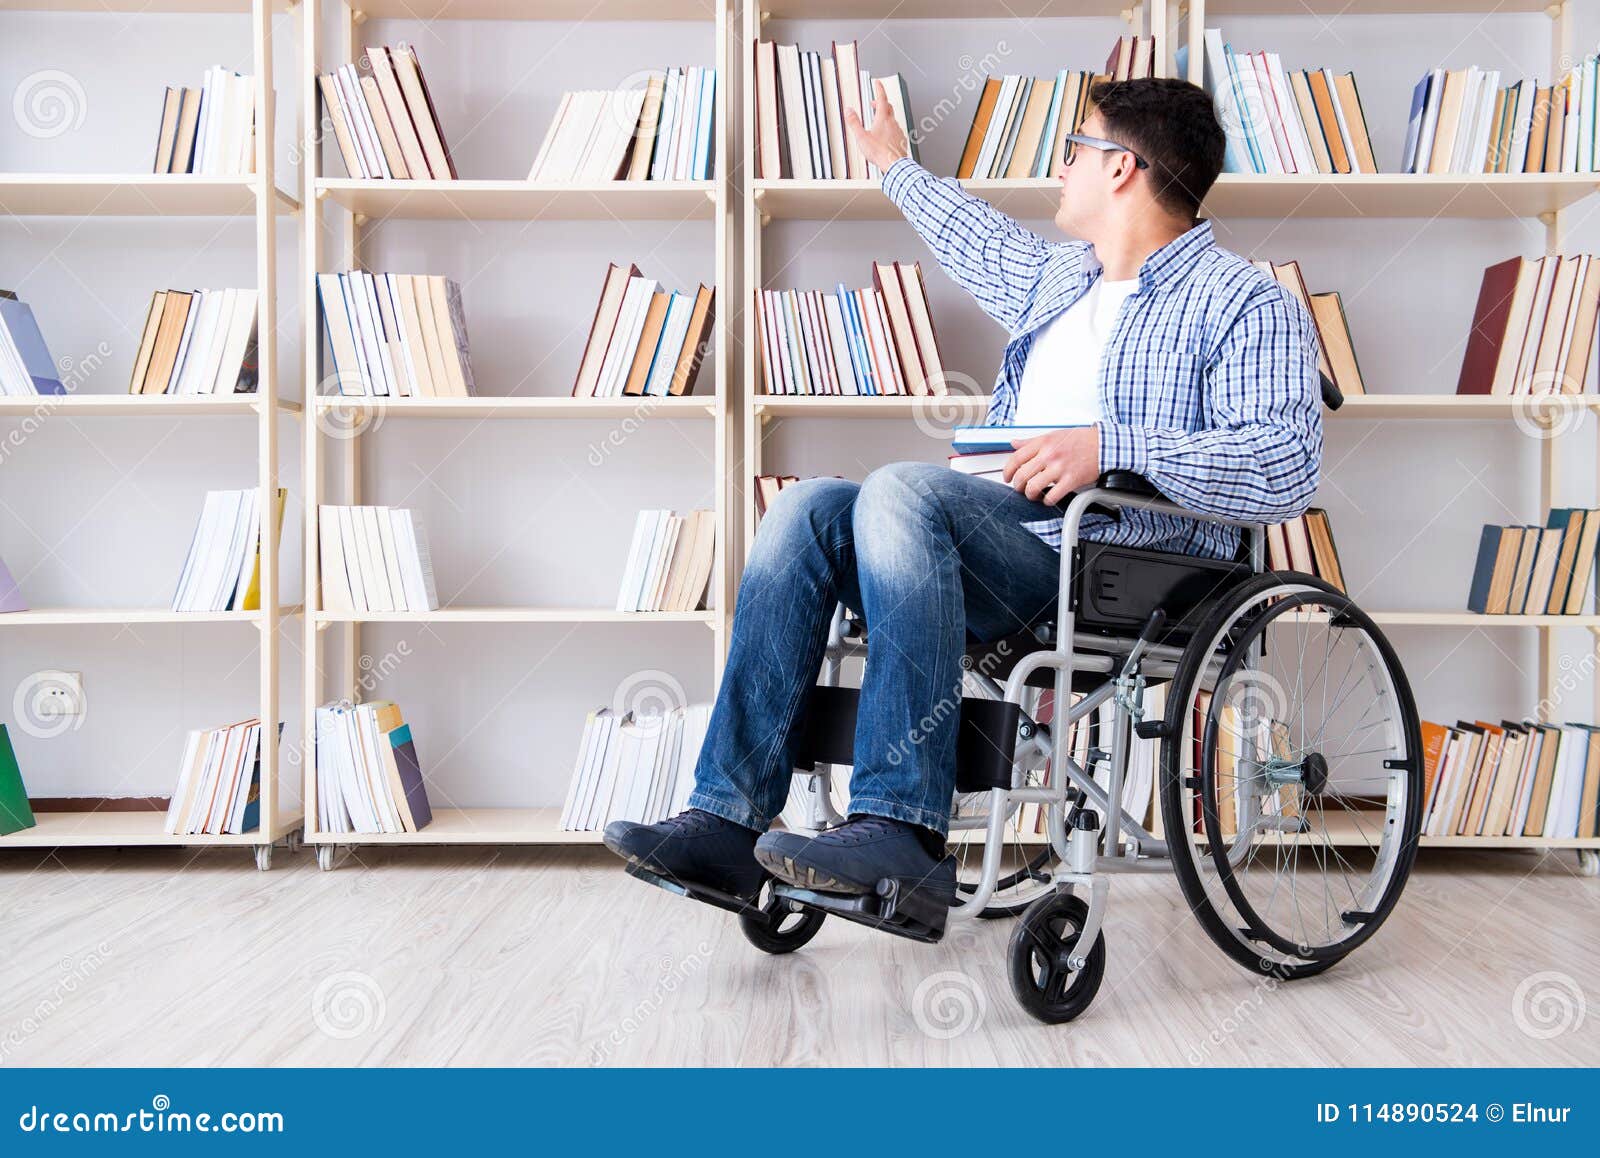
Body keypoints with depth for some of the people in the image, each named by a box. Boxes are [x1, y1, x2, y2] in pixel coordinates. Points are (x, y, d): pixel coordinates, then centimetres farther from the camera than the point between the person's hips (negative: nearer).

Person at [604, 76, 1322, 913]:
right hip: (1000, 541, 8)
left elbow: (1286, 465, -16)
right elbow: (979, 241, 47)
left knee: (902, 488, -31)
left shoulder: (1246, 304, -1)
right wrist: (896, 166, 58)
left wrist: (1112, 445, -26)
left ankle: (901, 830, -37)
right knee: (807, 509, -15)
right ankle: (728, 820, -22)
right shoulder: (1058, 276, 26)